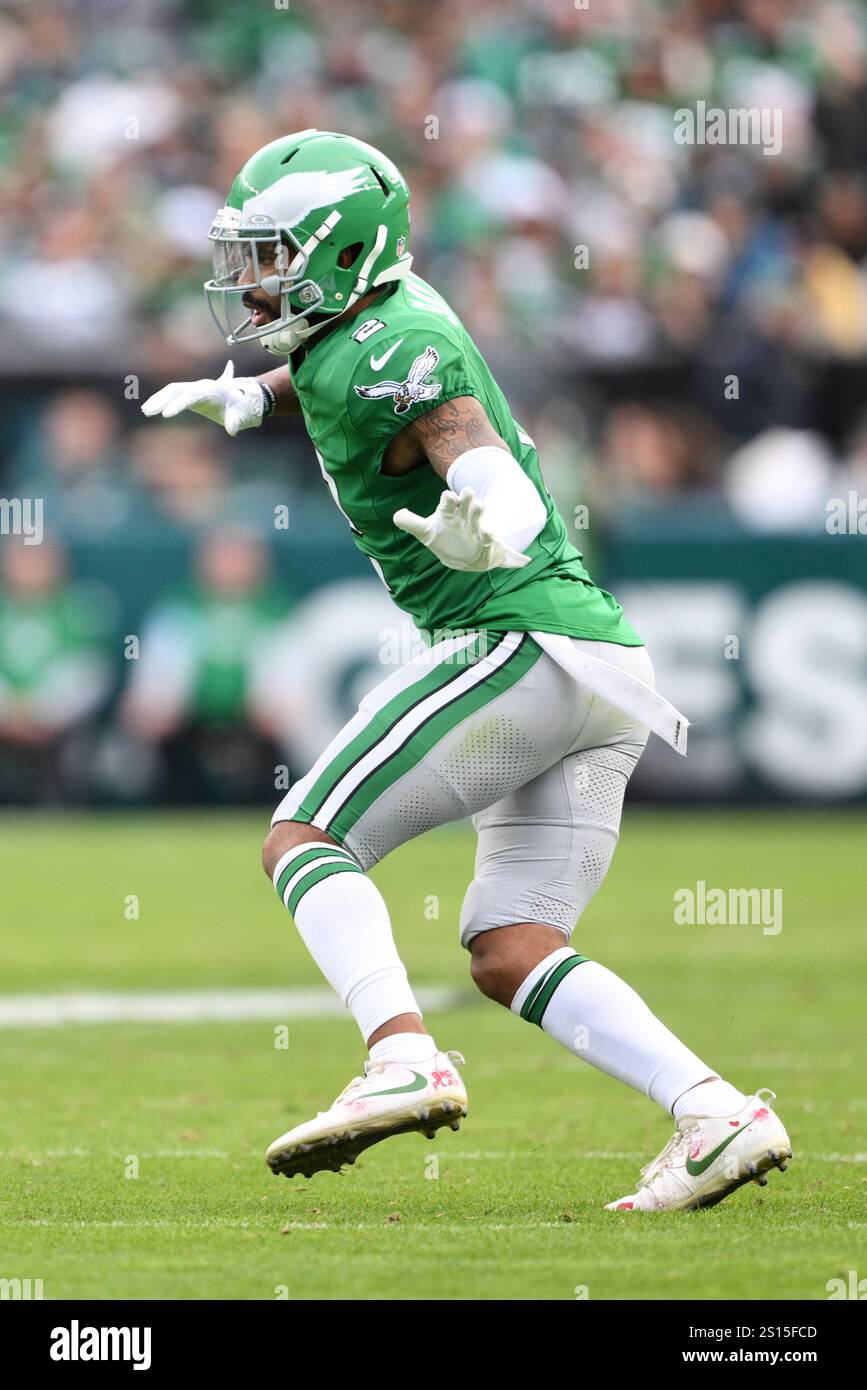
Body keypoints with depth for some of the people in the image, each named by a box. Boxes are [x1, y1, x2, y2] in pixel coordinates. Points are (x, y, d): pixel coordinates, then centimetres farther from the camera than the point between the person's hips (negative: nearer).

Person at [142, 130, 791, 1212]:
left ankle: (403, 1062, -26)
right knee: (508, 955, 6)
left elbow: (510, 492, -25)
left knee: (302, 842, -6)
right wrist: (247, 398, 35)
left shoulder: (388, 359, -11)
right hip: (605, 674, 9)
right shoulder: (390, 307, 16)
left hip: (521, 642, -9)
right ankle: (717, 1117, -8)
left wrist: (479, 537, -46)